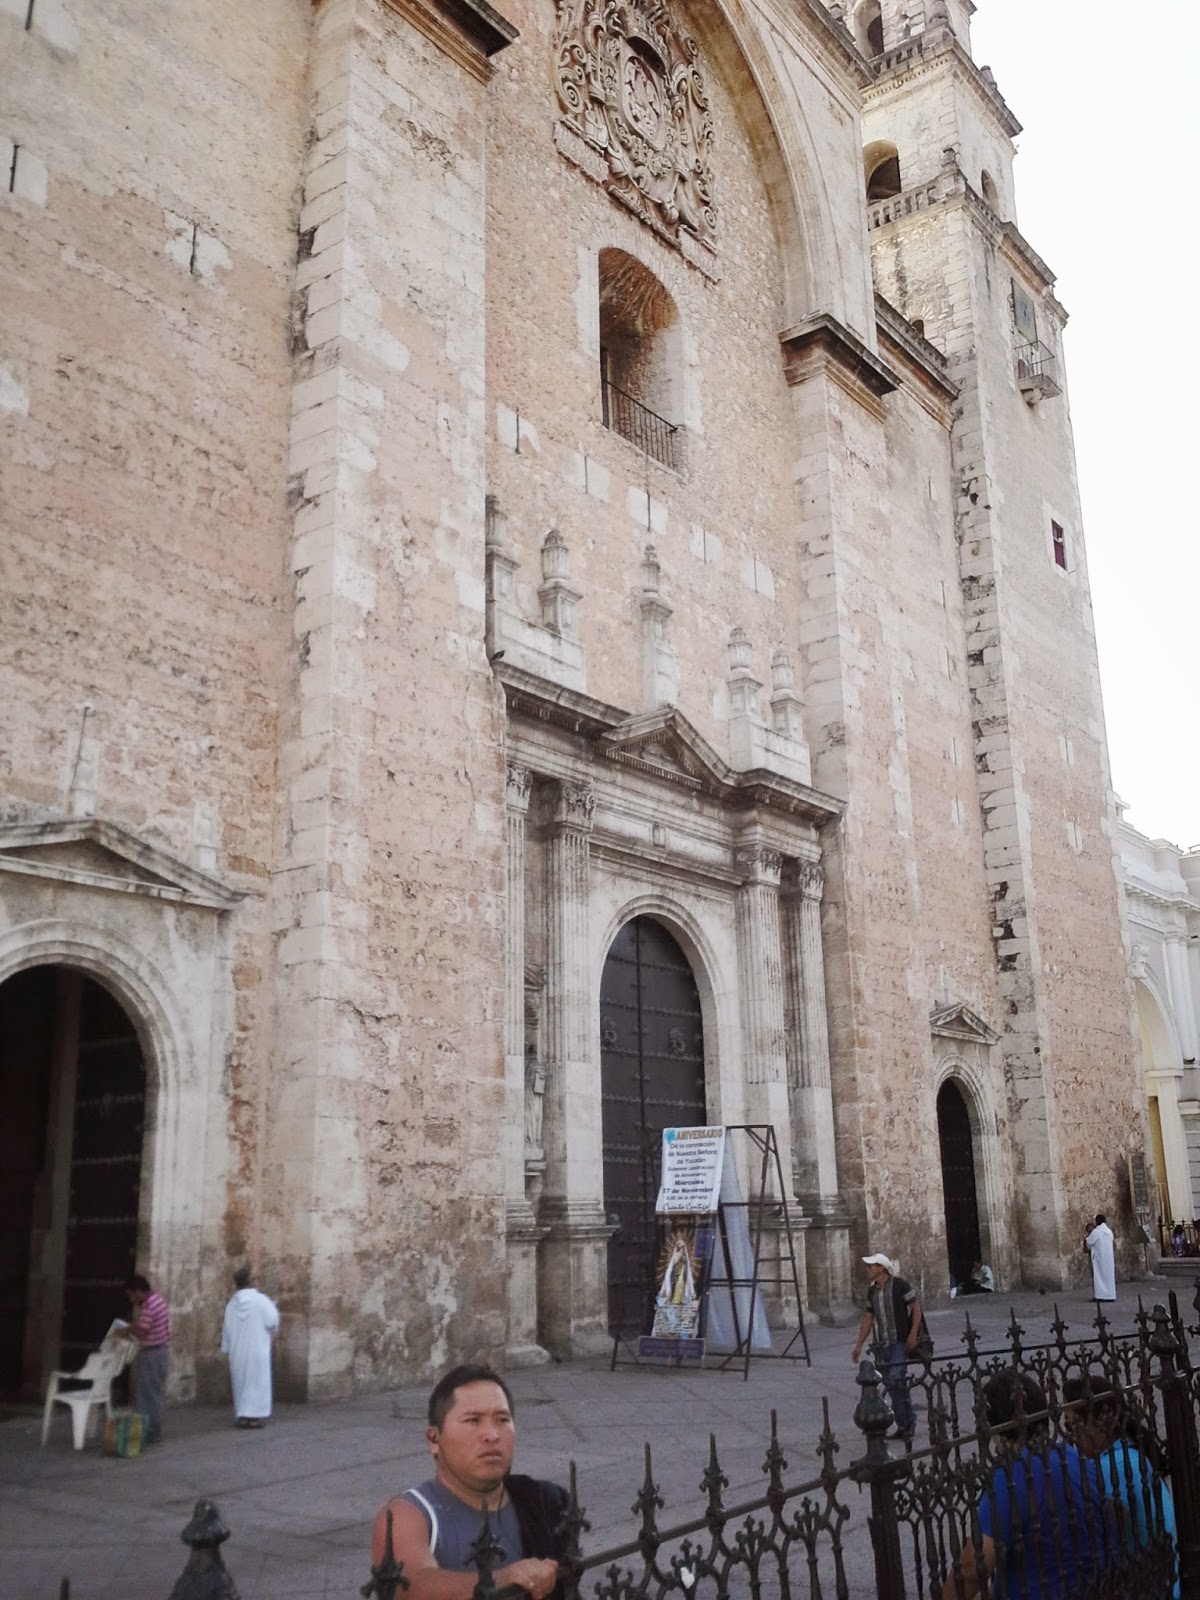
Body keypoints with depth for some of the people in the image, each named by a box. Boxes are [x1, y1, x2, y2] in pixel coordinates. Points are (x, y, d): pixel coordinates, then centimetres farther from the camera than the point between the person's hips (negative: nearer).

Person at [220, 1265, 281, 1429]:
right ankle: (254, 1416, -2)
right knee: (257, 1381, 3)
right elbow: (272, 1322, -10)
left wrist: (225, 1348, 14)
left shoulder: (232, 1303, 0)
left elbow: (227, 1328, 5)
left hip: (237, 1352, 4)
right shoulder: (261, 1300, -11)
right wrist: (274, 1309, 9)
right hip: (257, 1349, -4)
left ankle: (242, 1416, 11)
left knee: (240, 1383, 12)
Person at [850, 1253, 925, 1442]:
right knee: (890, 1384, 6)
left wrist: (913, 1334, -15)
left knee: (896, 1379, -17)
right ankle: (906, 1424, 15)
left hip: (900, 1342, -7)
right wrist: (859, 1345, 14)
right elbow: (868, 1318, 17)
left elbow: (916, 1308, -6)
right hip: (882, 1344, 7)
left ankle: (905, 1423, -5)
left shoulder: (899, 1285, -7)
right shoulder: (872, 1292, 12)